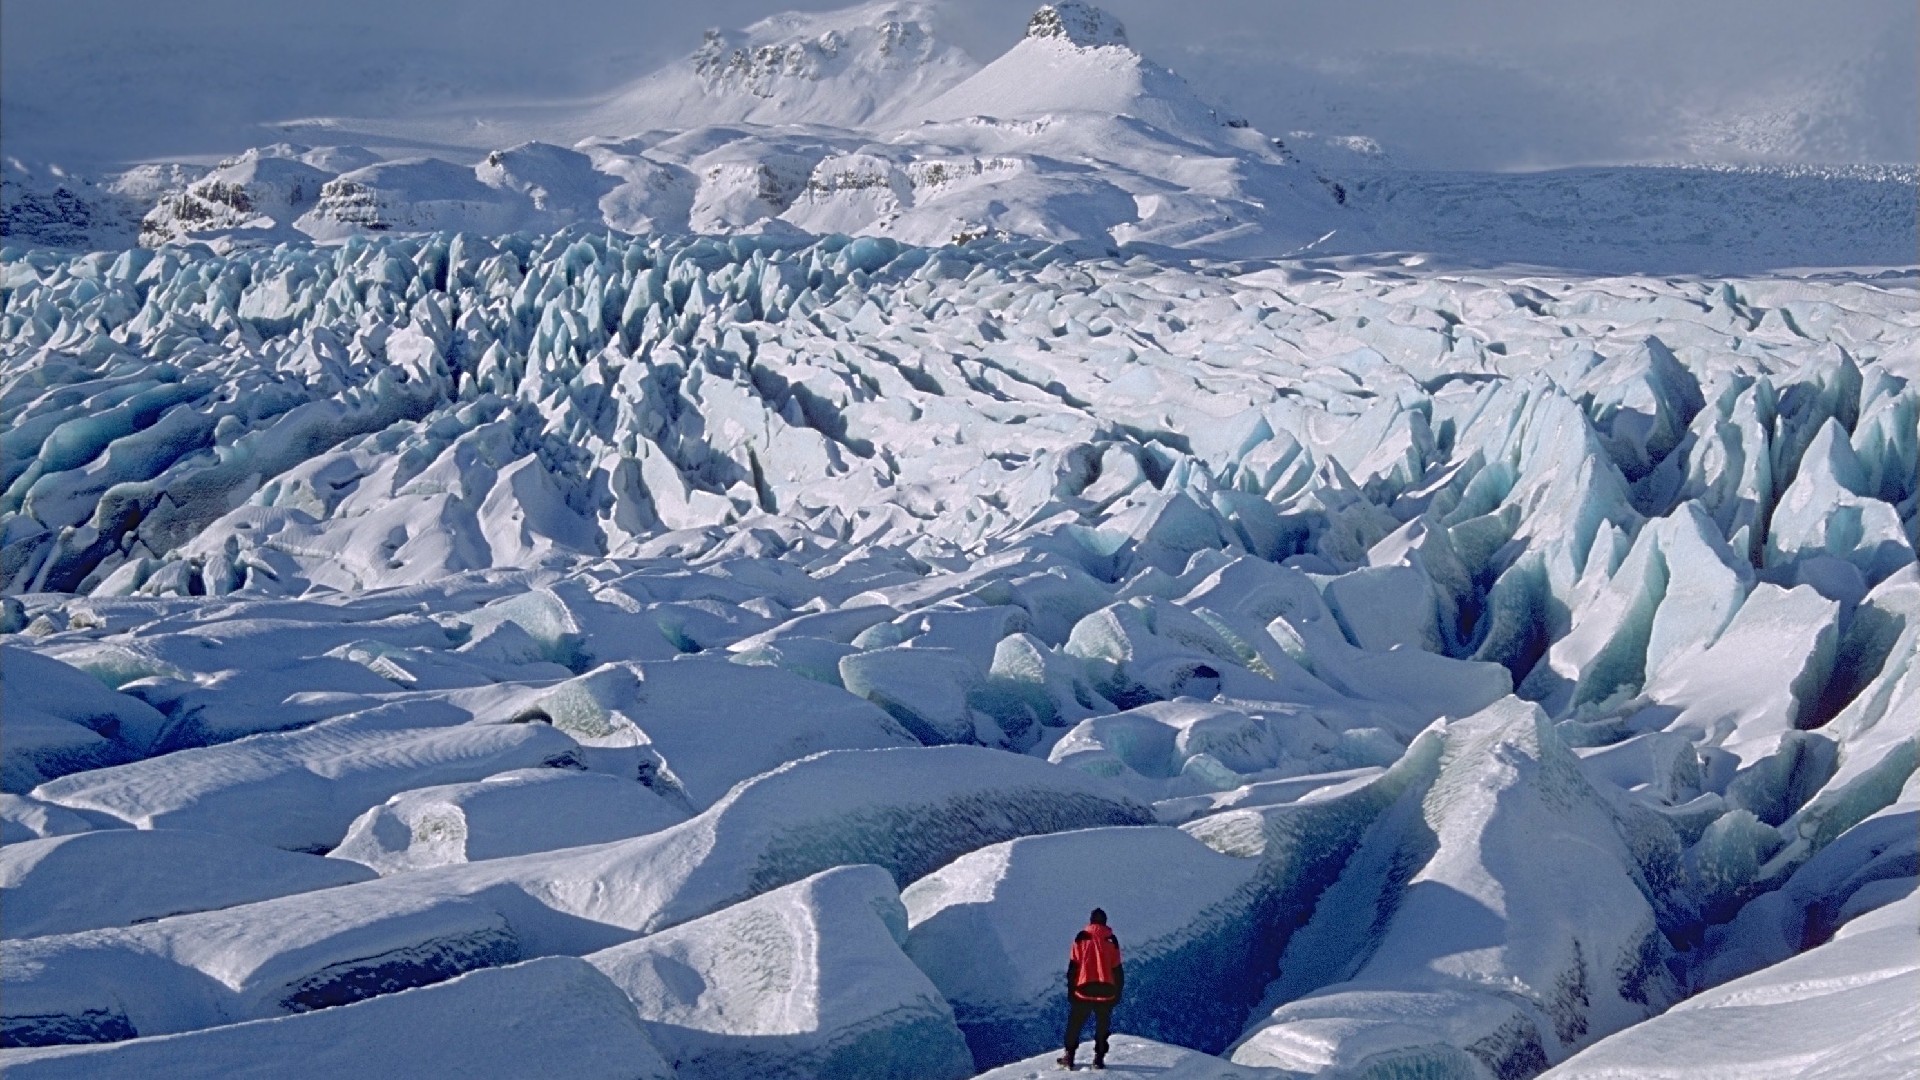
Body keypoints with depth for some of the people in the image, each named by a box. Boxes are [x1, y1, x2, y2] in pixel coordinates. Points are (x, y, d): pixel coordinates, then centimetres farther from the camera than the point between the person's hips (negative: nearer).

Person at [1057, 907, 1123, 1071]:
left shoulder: (1081, 938, 0)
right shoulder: (1111, 940, 2)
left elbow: (1073, 967, 0)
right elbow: (1117, 970, 5)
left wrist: (1071, 990, 7)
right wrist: (1117, 993, 13)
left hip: (1083, 991, -1)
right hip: (1106, 992, 1)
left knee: (1074, 1026, 11)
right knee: (1102, 1027, 12)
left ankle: (1069, 1057, 9)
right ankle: (1099, 1058, 7)